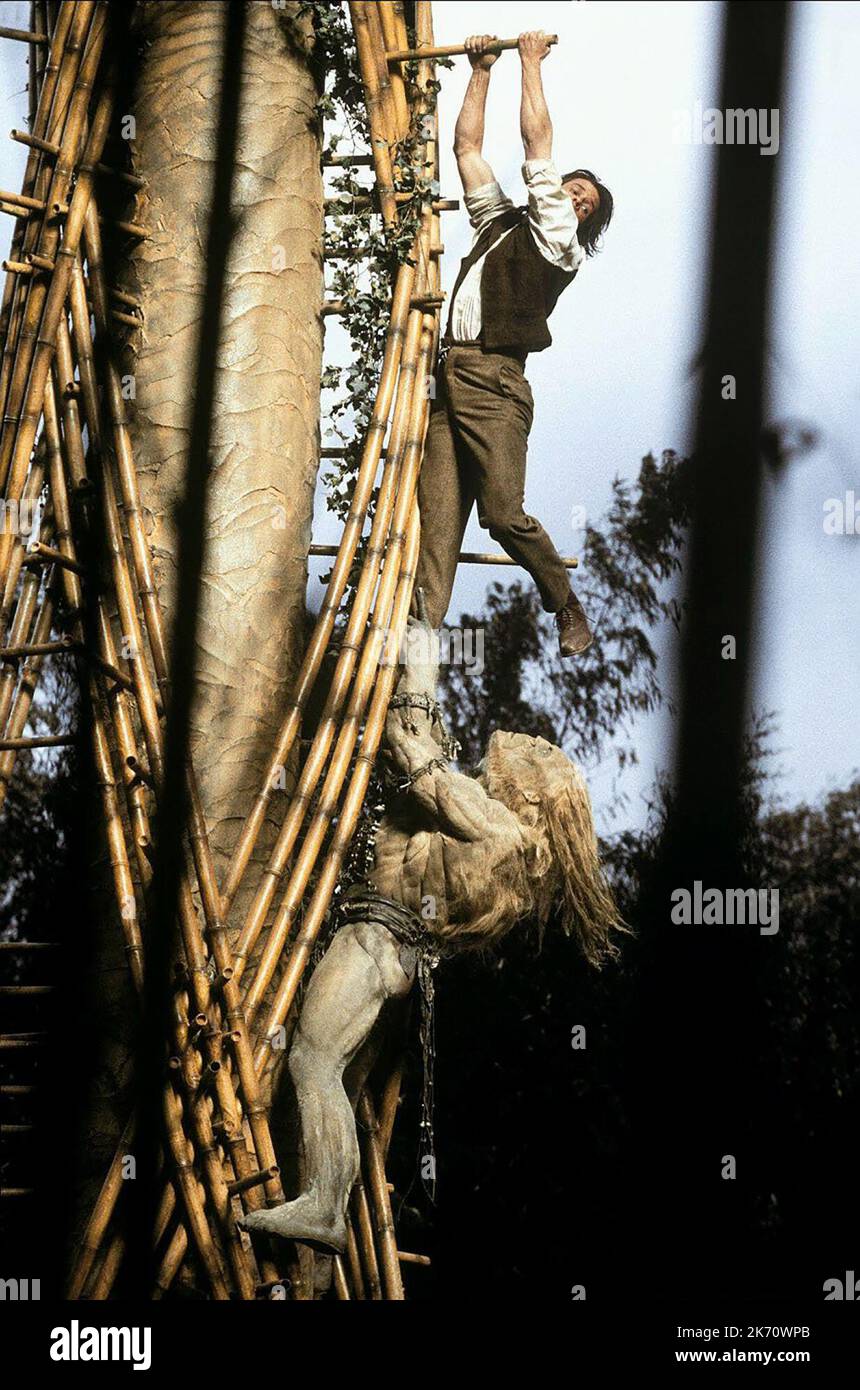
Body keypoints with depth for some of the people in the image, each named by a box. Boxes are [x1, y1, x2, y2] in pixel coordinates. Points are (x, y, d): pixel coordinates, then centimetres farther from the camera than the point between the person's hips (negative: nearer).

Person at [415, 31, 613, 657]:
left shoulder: (558, 242, 8)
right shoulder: (499, 221, 28)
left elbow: (537, 141, 6)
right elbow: (468, 147, 33)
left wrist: (532, 61, 14)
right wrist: (482, 71, 32)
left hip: (495, 383, -6)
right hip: (449, 380, 6)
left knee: (504, 512, -14)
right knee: (438, 518, -7)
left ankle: (570, 609, 5)